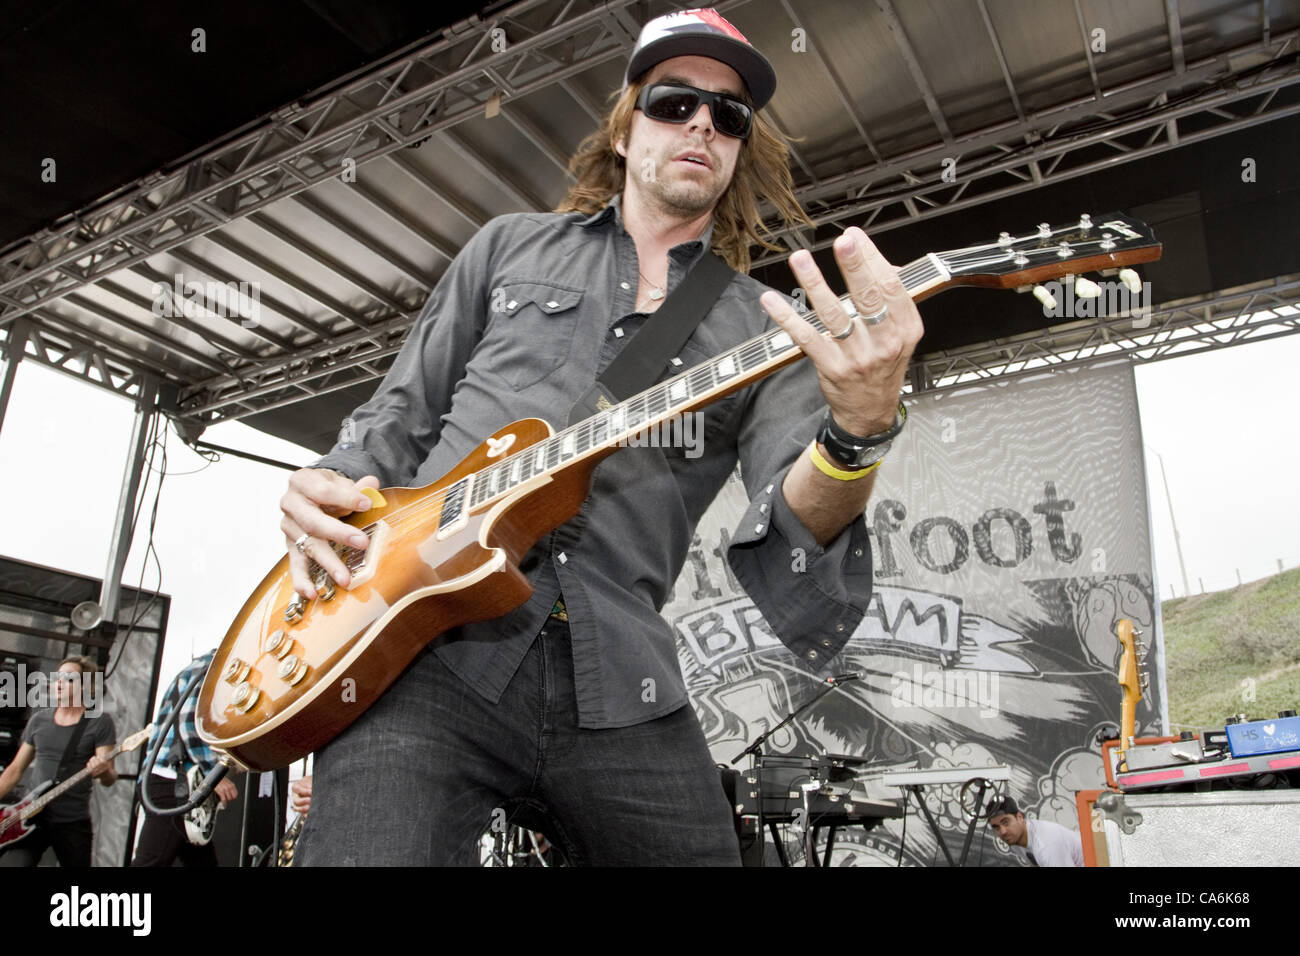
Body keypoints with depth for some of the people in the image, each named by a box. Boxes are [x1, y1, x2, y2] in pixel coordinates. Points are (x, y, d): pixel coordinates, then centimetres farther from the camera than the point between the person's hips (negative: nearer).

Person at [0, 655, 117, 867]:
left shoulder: (100, 722, -4)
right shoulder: (38, 720, 9)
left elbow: (110, 779, -8)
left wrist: (103, 770, -31)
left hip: (74, 823, -3)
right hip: (32, 818, 3)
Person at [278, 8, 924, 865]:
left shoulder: (763, 327, 10)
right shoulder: (511, 245, 15)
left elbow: (791, 532, -5)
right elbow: (402, 415, 19)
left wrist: (857, 433, -26)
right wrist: (330, 488, -1)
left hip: (616, 689, 1)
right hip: (426, 647, 0)